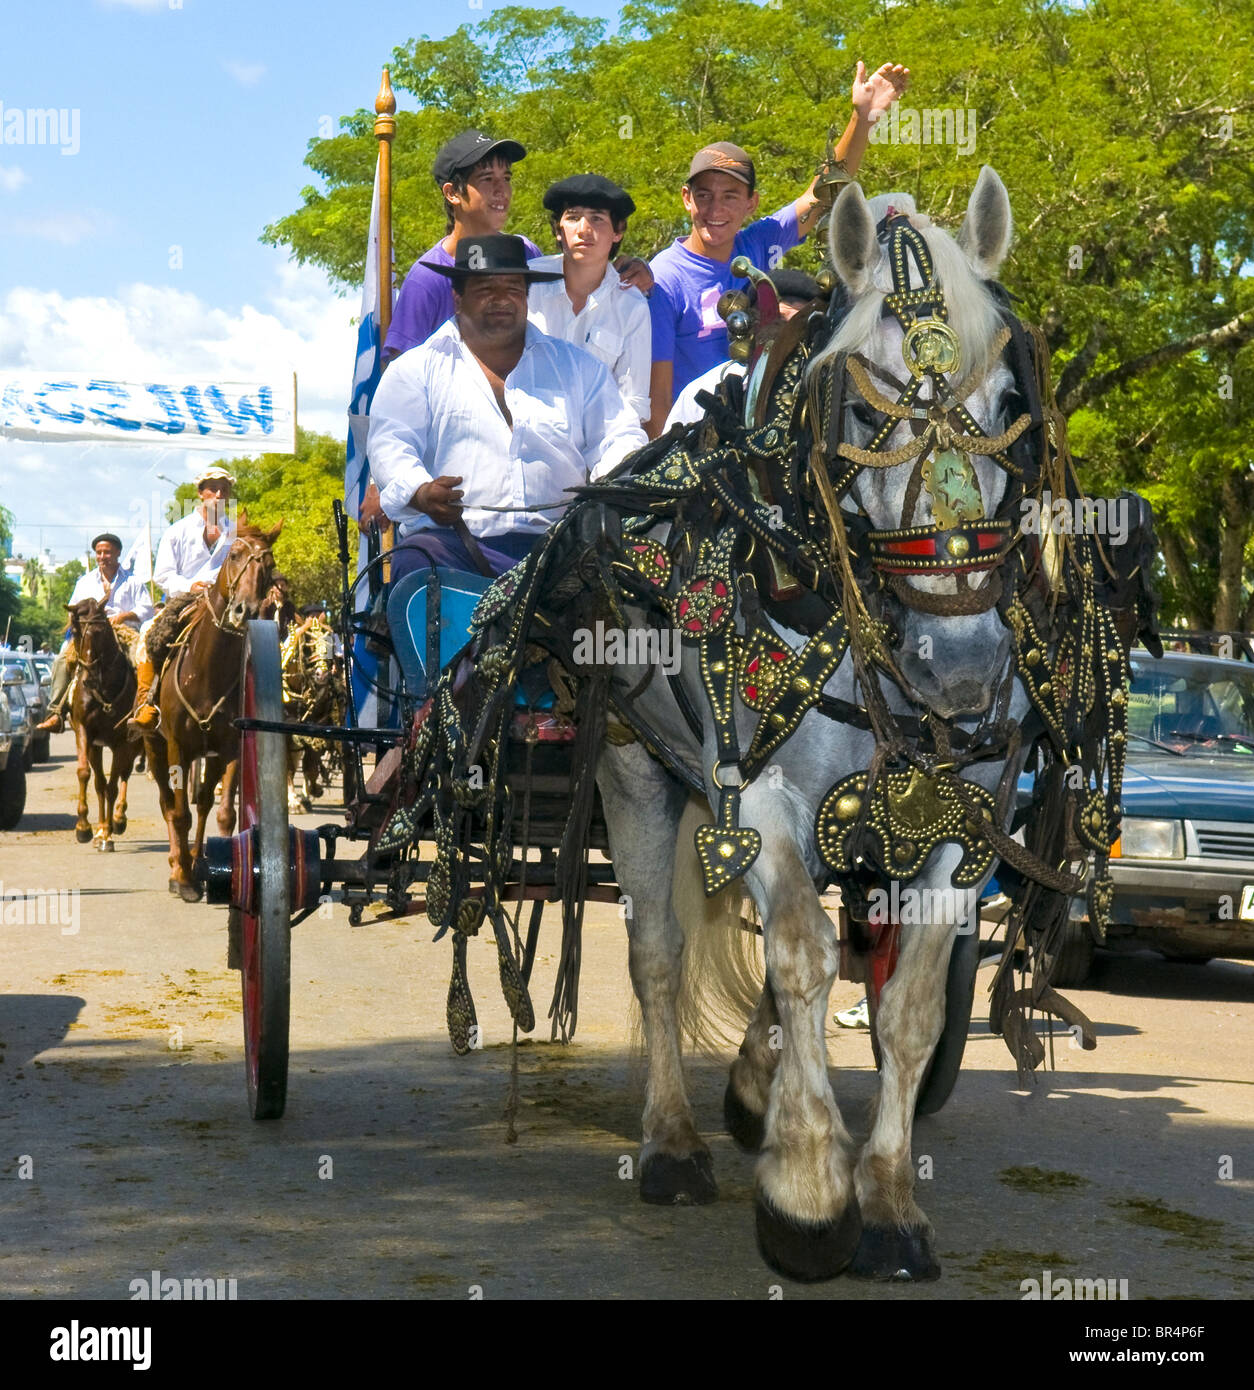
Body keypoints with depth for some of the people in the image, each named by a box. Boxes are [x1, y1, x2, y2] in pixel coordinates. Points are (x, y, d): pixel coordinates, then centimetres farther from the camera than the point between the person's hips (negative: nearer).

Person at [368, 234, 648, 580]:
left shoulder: (575, 366, 23)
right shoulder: (416, 369, 16)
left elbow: (620, 436, 19)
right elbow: (391, 446, 4)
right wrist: (421, 492, -19)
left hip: (556, 541, 1)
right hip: (455, 538, -1)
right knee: (415, 563, -35)